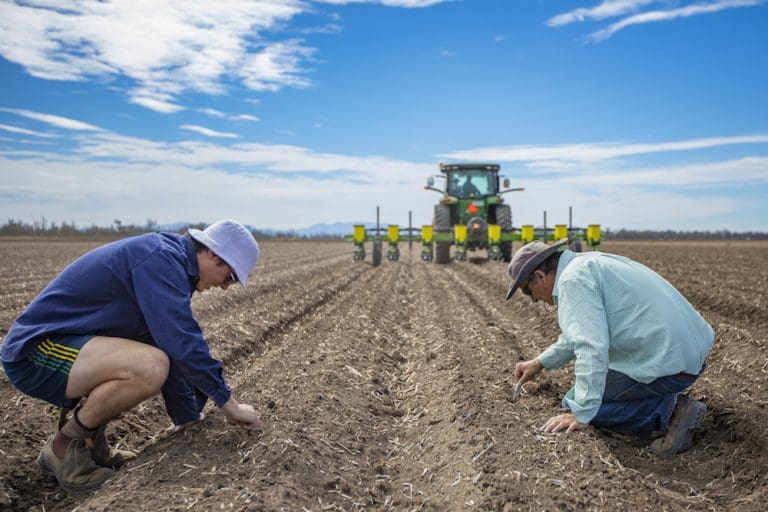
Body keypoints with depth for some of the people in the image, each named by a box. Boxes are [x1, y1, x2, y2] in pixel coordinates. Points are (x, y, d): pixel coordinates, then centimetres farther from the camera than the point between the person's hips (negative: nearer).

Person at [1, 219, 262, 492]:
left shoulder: (170, 262, 10)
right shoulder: (161, 257, -20)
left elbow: (172, 349, 16)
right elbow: (182, 342, -27)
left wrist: (190, 421, 18)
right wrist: (228, 402, -16)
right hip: (34, 351, -10)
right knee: (151, 367, -31)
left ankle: (91, 442, 14)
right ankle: (65, 446, -6)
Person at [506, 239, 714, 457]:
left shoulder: (574, 280, -15)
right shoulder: (589, 263, 16)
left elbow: (591, 348, -25)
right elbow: (579, 333, 29)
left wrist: (581, 414, -19)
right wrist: (540, 363, 33)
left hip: (668, 364, -10)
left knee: (575, 404, -1)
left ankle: (669, 412, -7)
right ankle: (666, 400, 13)